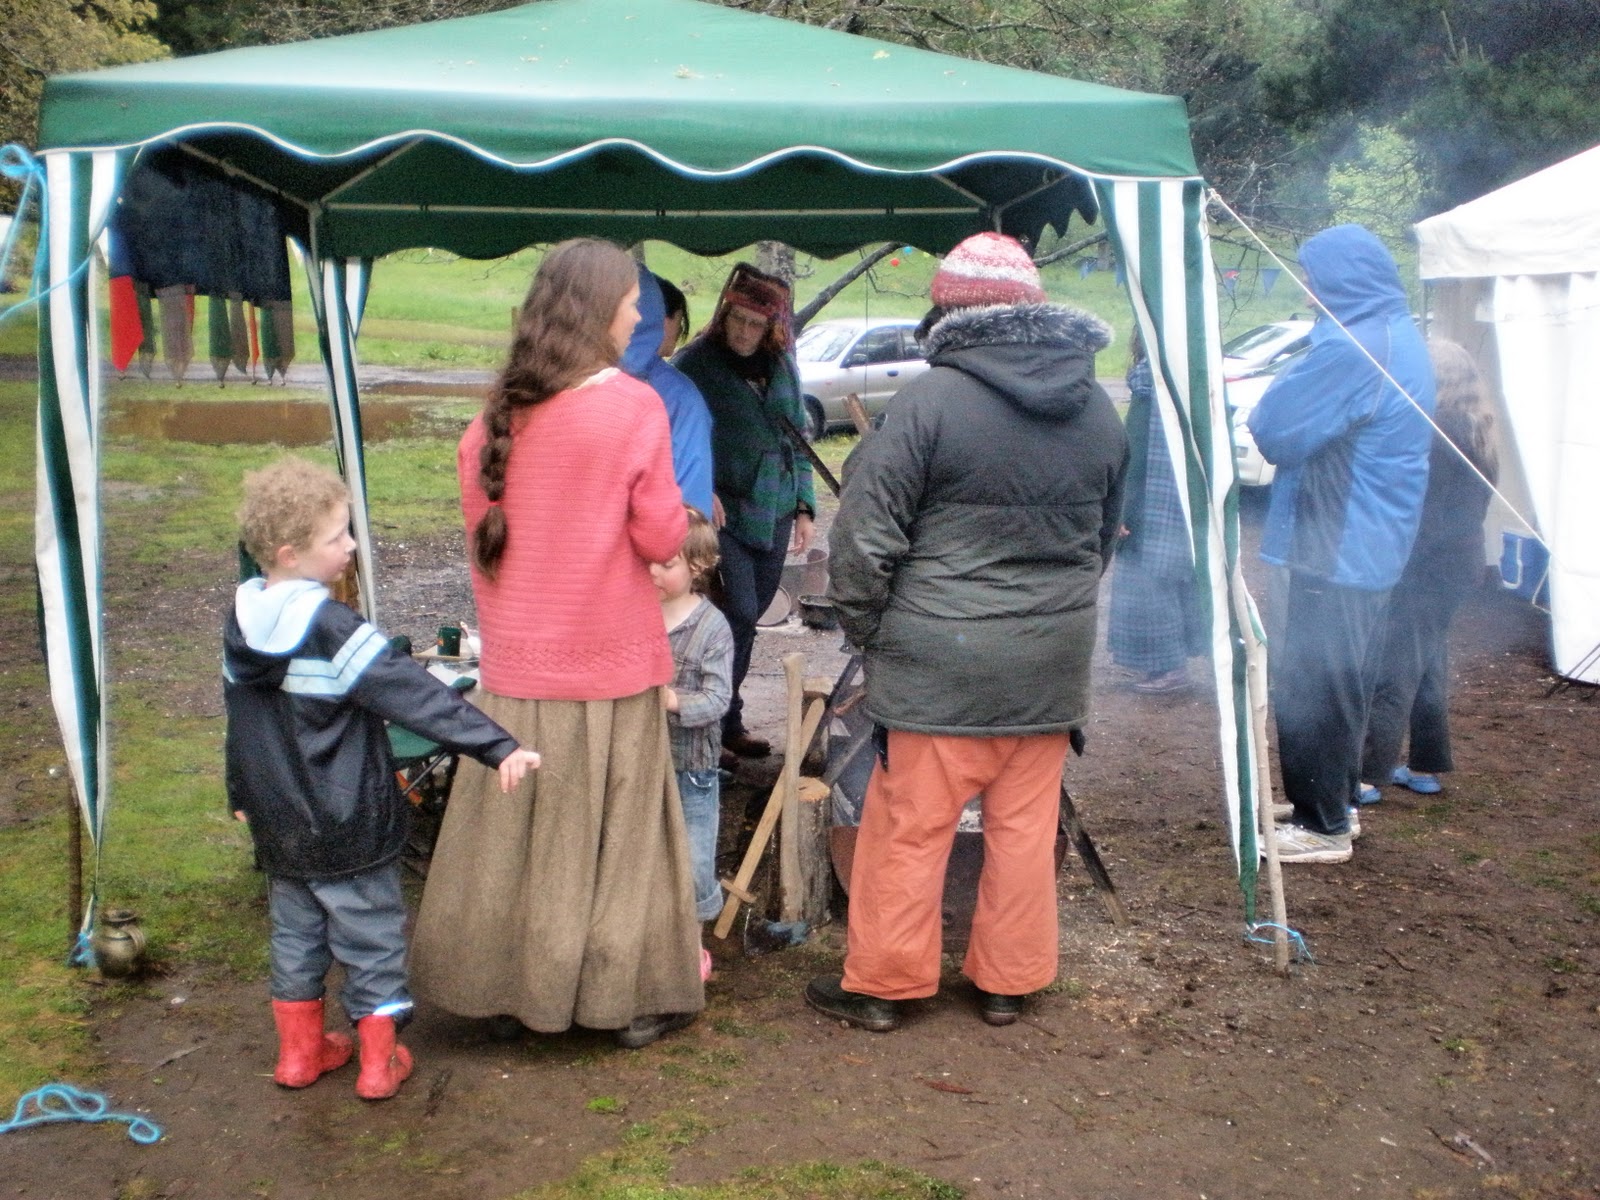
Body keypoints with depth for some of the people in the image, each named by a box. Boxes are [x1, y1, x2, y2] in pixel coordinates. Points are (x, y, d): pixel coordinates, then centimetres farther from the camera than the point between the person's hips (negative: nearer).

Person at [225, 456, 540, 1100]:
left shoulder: (241, 622, 1)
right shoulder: (333, 630, -24)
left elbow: (237, 716, 13)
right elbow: (415, 696, -31)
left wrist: (242, 797, 26)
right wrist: (498, 747, -34)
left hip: (278, 824, 7)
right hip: (348, 828, -7)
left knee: (295, 930, 22)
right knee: (371, 933, 9)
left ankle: (300, 1049, 33)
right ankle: (379, 1060, 19)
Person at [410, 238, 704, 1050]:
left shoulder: (500, 413, 2)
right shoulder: (632, 407, -11)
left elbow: (481, 532, 9)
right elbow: (661, 538, -11)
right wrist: (678, 510, 9)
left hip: (516, 658, 4)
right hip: (611, 657, -4)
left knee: (513, 825, 13)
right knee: (615, 831, 7)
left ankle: (507, 988, 25)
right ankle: (631, 997, 18)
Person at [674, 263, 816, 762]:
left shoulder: (782, 365, 9)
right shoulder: (696, 362, -6)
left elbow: (796, 437, 15)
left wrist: (803, 506, 11)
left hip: (773, 514, 5)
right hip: (722, 514, -5)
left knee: (747, 619, 11)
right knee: (739, 613, -13)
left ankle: (726, 720, 24)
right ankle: (722, 720, 1)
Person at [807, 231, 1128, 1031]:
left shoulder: (932, 398, -13)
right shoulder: (1098, 408, 6)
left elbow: (866, 531, -11)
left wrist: (864, 624, 3)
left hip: (941, 660, -5)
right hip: (1054, 660, 6)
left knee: (909, 824, 6)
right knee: (1025, 824, 15)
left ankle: (880, 984, 19)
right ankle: (1008, 980, 27)